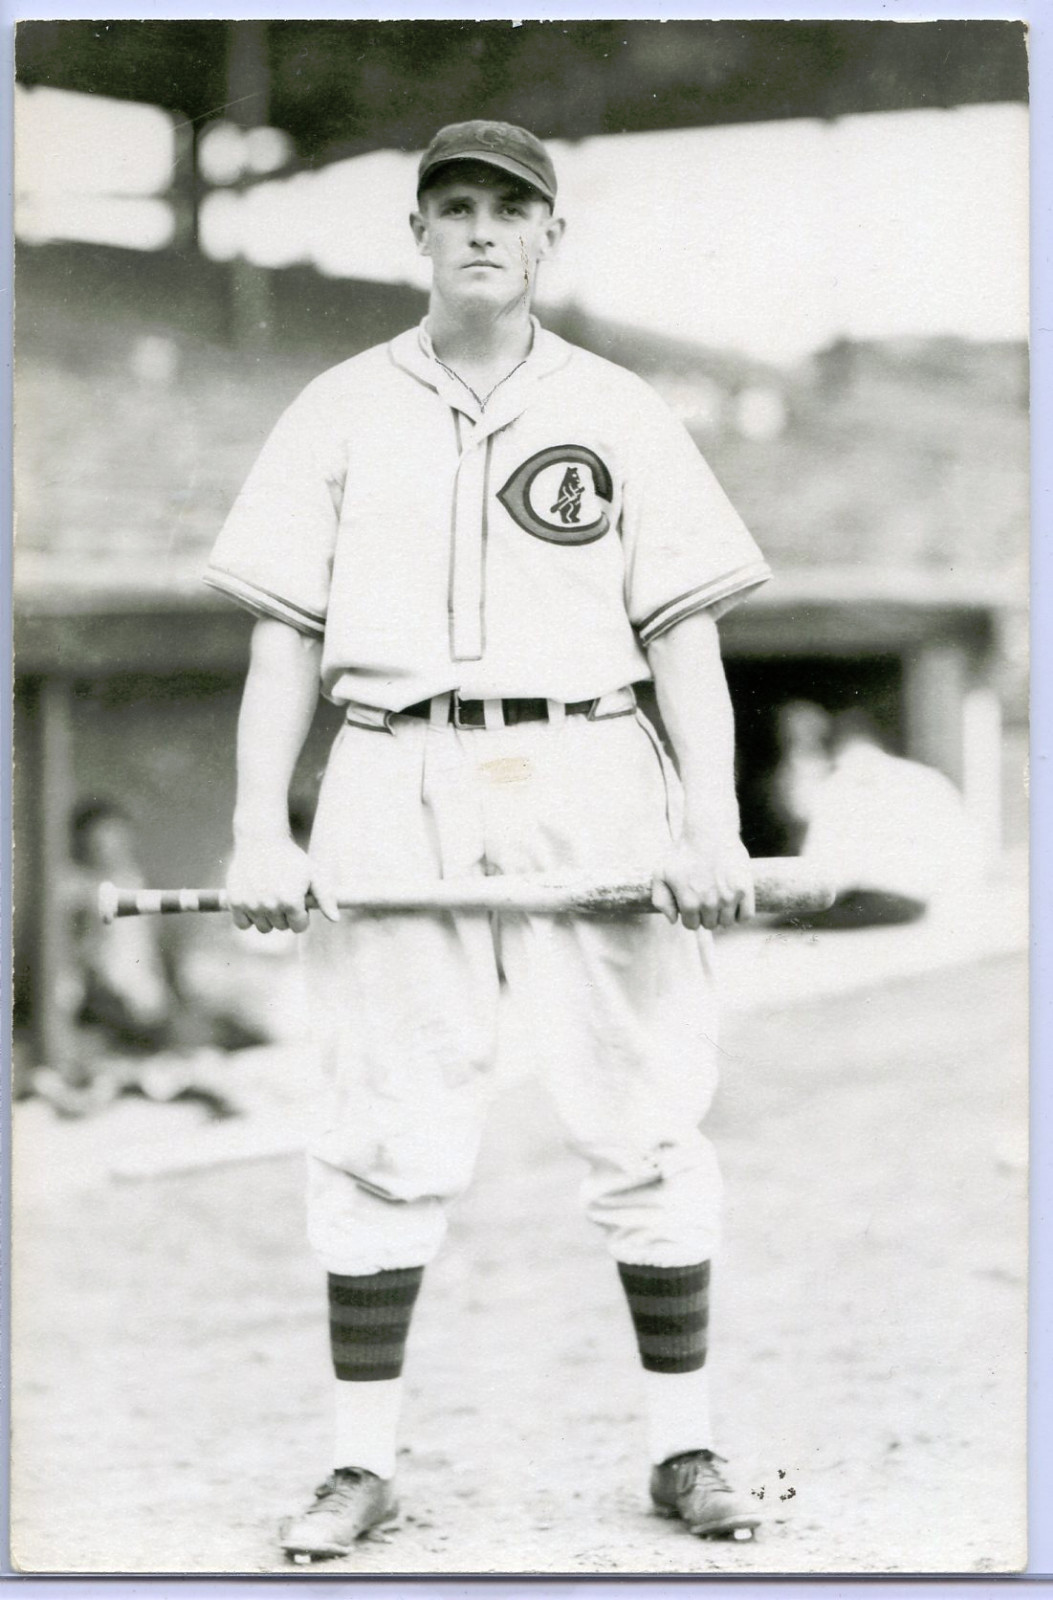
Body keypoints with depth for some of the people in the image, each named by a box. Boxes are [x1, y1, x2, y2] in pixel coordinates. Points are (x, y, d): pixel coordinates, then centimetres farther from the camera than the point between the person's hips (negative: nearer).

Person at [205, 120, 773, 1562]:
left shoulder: (621, 414, 10)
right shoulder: (342, 411, 12)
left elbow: (684, 632, 5)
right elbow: (287, 633, 9)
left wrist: (713, 826, -7)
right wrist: (259, 830, -2)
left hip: (590, 783, 0)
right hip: (397, 787, 0)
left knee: (643, 1122, -1)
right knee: (388, 1136, -1)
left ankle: (685, 1445, 10)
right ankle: (363, 1462, 6)